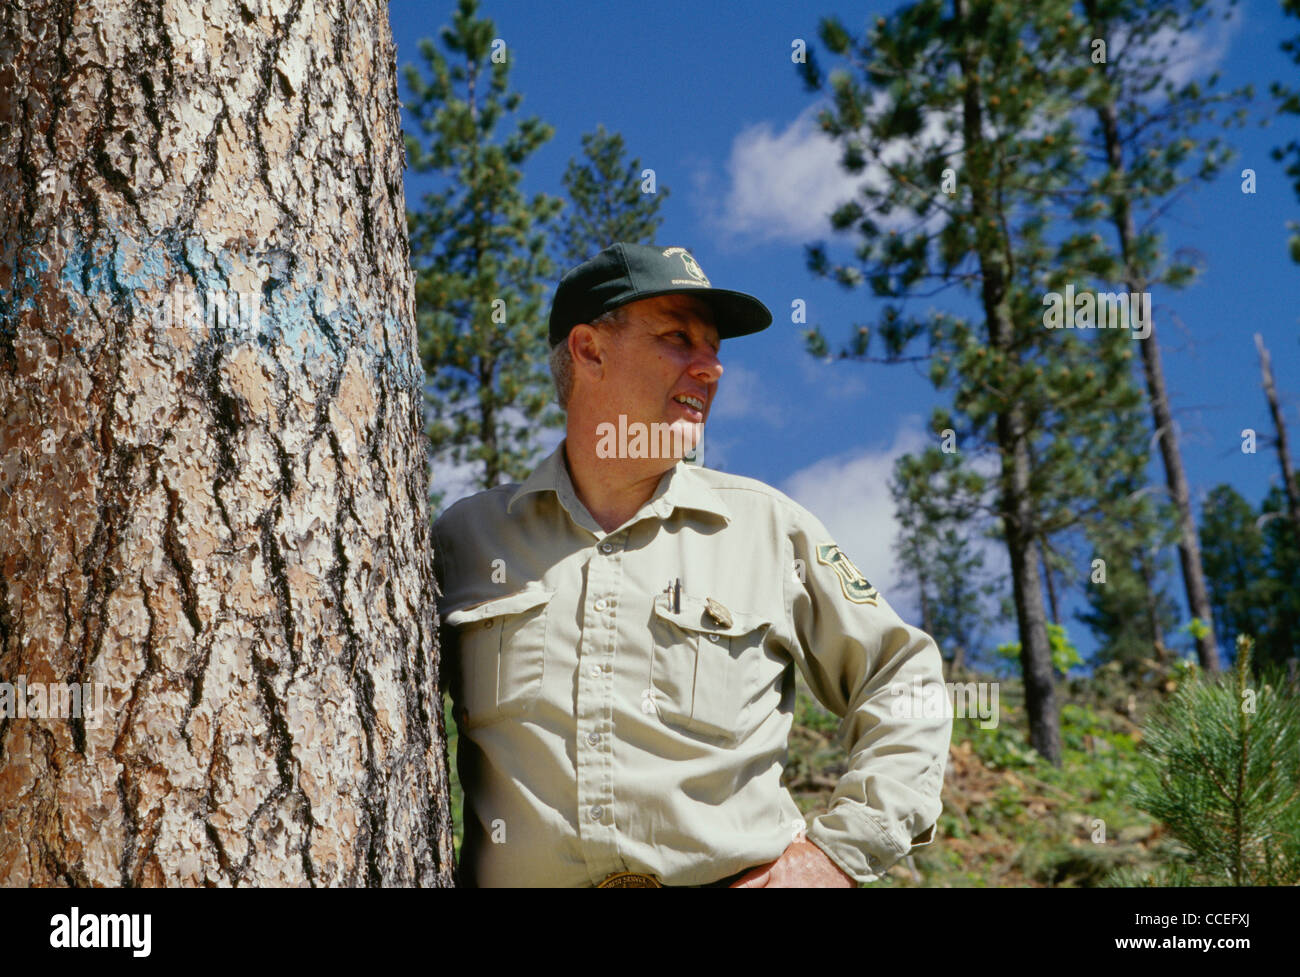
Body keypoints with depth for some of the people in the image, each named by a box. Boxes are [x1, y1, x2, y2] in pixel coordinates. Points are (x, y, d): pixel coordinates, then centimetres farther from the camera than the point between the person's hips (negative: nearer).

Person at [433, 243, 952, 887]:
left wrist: (838, 853, 4)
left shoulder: (769, 527, 13)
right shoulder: (465, 538, 12)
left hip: (732, 877, 0)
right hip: (519, 881, 1)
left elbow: (902, 684, 15)